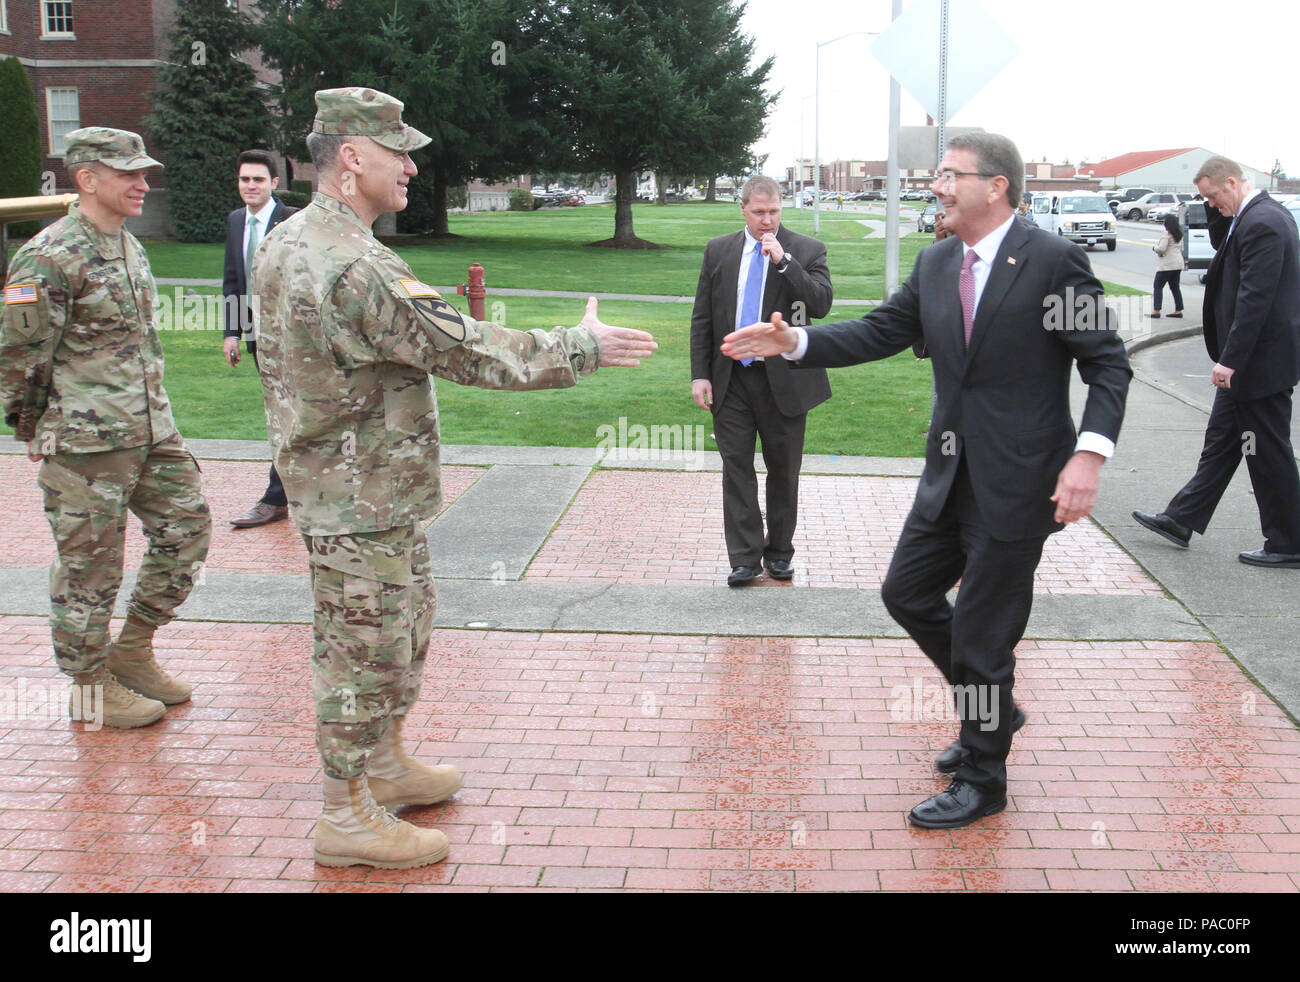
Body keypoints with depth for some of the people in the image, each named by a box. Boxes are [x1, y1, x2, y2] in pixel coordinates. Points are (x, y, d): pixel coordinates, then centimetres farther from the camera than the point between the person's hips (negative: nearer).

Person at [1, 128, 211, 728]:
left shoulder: (130, 248, 13)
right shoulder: (49, 258, -14)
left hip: (151, 431, 9)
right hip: (85, 442, -8)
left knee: (187, 528, 10)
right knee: (90, 564, 2)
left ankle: (132, 651, 26)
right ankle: (91, 687, 18)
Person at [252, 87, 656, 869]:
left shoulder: (288, 243, 6)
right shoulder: (354, 268, -27)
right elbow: (467, 350, -23)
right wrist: (586, 348, -14)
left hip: (380, 491, 10)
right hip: (361, 502, -10)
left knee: (407, 624, 23)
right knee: (364, 648, 3)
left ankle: (386, 762, 40)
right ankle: (348, 817, 17)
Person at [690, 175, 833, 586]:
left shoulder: (806, 251, -2)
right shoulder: (718, 250, 6)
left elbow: (821, 304, -16)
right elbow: (701, 318, 7)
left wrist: (783, 261, -20)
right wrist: (700, 374, 0)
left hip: (784, 380, -2)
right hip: (730, 381, 2)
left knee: (783, 471, 9)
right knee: (736, 468, 2)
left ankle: (779, 551, 23)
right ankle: (745, 557, 8)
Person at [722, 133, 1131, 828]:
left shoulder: (1053, 261, -13)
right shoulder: (935, 264, 6)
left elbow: (1108, 363, -12)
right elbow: (881, 333, 8)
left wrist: (1089, 454, -24)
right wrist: (796, 342, -6)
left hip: (1016, 482, -7)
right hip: (950, 473, 7)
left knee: (981, 630, 2)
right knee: (906, 592, 16)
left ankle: (981, 780, 23)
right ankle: (990, 710, 37)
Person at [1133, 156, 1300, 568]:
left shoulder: (1261, 224, -22)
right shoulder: (1265, 214, 11)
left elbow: (1255, 297, -26)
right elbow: (1225, 248, 26)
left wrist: (1230, 360, -25)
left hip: (1261, 359, -11)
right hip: (1248, 360, 11)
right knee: (1221, 441, 17)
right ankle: (1181, 521, 27)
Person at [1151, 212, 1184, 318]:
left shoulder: (1166, 233, -15)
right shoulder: (1179, 233, 12)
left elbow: (1161, 249, -22)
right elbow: (1181, 248, 18)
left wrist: (1155, 247, -1)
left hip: (1167, 264, -9)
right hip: (1178, 263, 9)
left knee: (1158, 286, -3)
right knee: (1175, 287, 14)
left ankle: (1156, 310, -9)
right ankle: (1178, 310, 13)